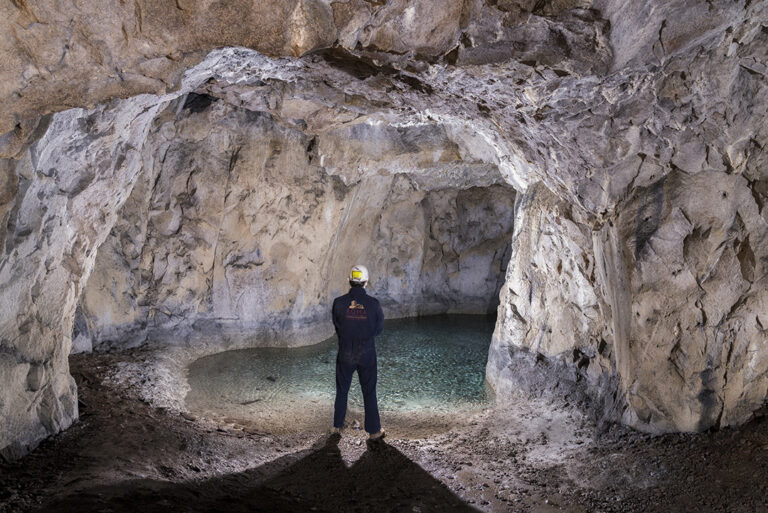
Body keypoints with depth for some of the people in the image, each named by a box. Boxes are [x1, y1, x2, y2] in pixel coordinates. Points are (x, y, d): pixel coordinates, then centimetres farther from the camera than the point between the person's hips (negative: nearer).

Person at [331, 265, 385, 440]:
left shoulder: (339, 302, -12)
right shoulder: (373, 303, -13)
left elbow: (337, 326, 0)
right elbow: (379, 328, -1)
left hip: (345, 355, 1)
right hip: (367, 356, -1)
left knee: (342, 391, 18)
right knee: (369, 393, 11)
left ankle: (337, 426, 31)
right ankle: (374, 431, 19)